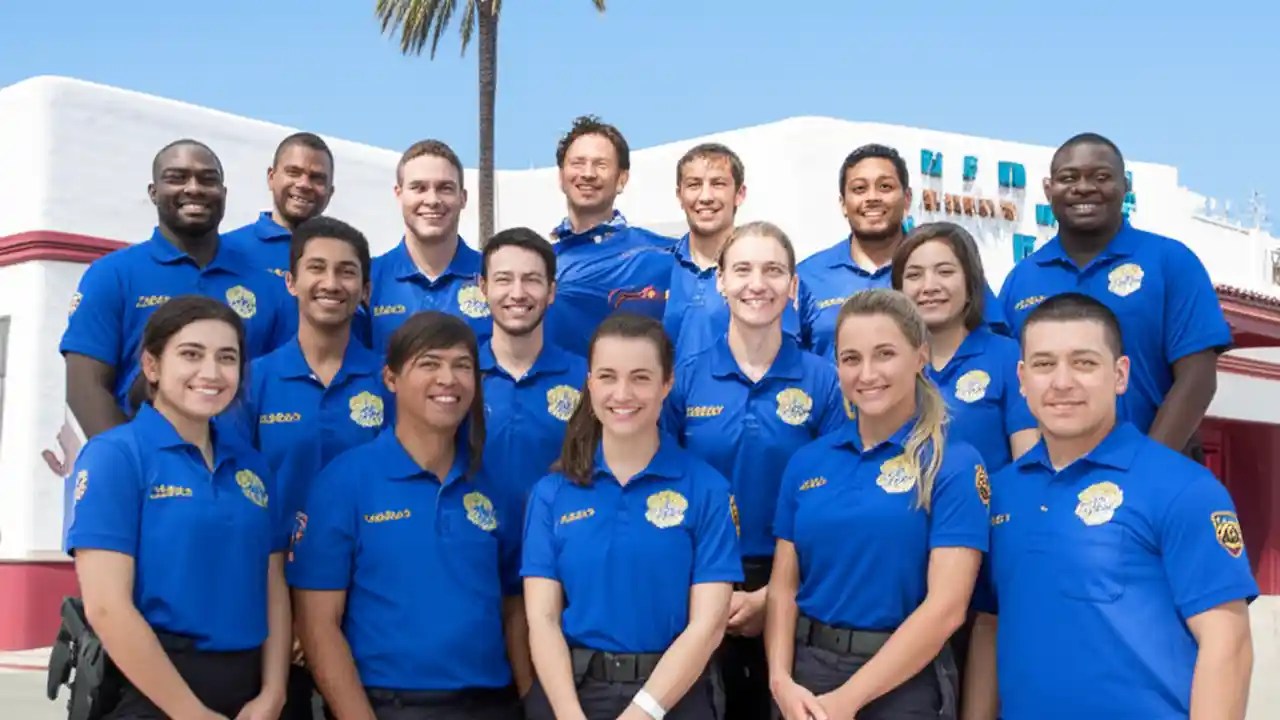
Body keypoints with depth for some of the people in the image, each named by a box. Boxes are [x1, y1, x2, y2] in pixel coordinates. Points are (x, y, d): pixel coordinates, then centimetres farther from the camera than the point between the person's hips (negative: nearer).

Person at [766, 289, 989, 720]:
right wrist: (781, 680, -11)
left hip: (903, 683, -3)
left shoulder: (955, 465, -8)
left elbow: (946, 606, -15)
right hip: (805, 672, 4)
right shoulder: (806, 462, 5)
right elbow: (783, 586, 5)